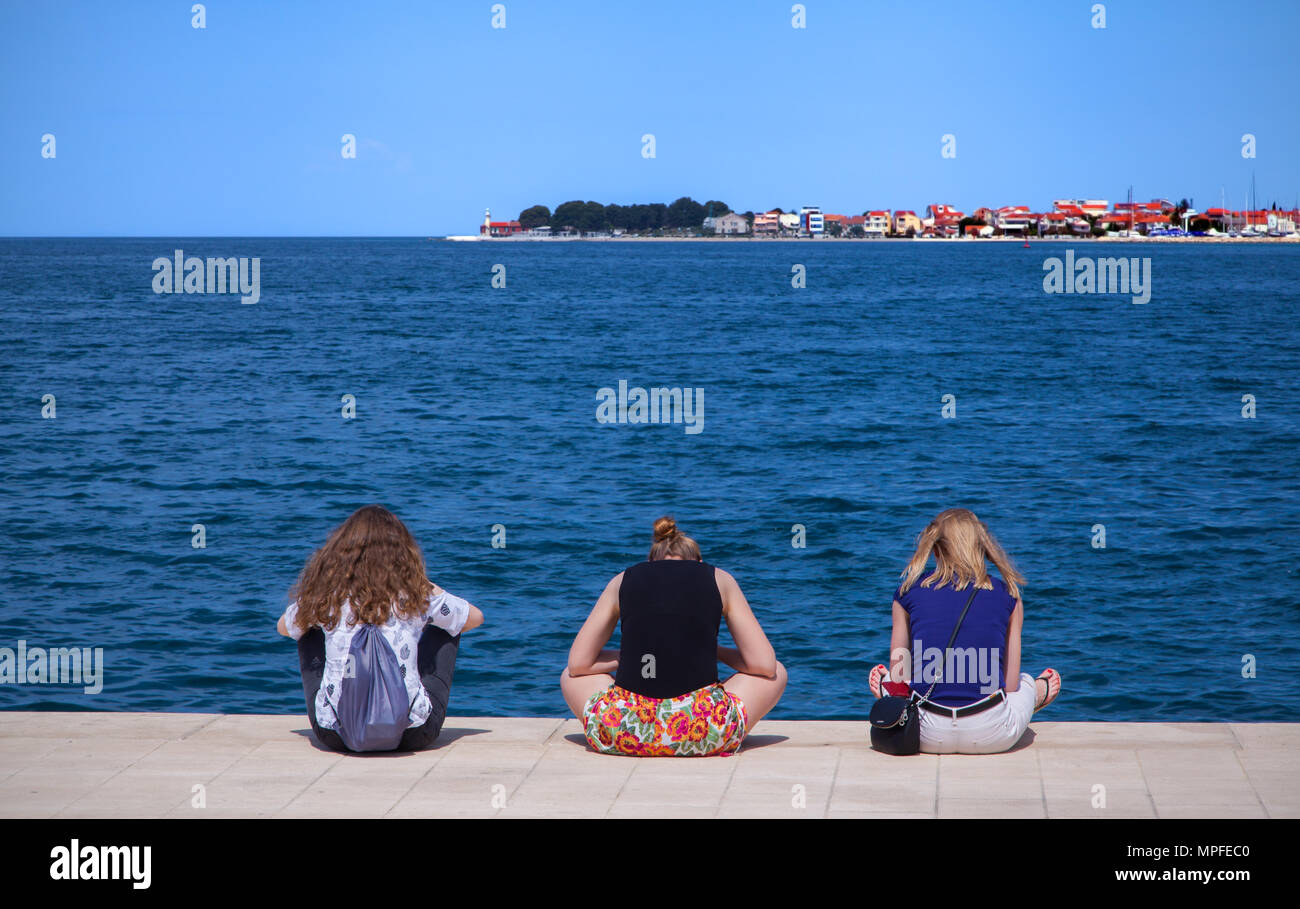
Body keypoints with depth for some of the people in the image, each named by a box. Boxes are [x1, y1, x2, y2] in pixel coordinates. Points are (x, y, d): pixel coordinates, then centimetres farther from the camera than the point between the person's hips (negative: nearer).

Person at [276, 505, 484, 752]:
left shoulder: (324, 595, -2)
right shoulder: (419, 593, -3)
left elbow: (284, 627, 20)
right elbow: (475, 617, 17)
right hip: (411, 734, -1)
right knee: (445, 629, 22)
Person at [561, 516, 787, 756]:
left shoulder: (622, 580, 19)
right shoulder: (720, 579, 16)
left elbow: (577, 664, 18)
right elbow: (764, 665, 11)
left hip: (625, 733, 1)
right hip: (701, 733, -1)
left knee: (570, 676, 34)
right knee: (777, 673, 28)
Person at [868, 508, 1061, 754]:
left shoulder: (908, 592, 5)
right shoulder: (1008, 595, 5)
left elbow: (899, 677, 11)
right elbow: (1010, 684, 9)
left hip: (929, 736, 0)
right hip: (991, 736, 0)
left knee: (882, 678, 33)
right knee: (1026, 682, 36)